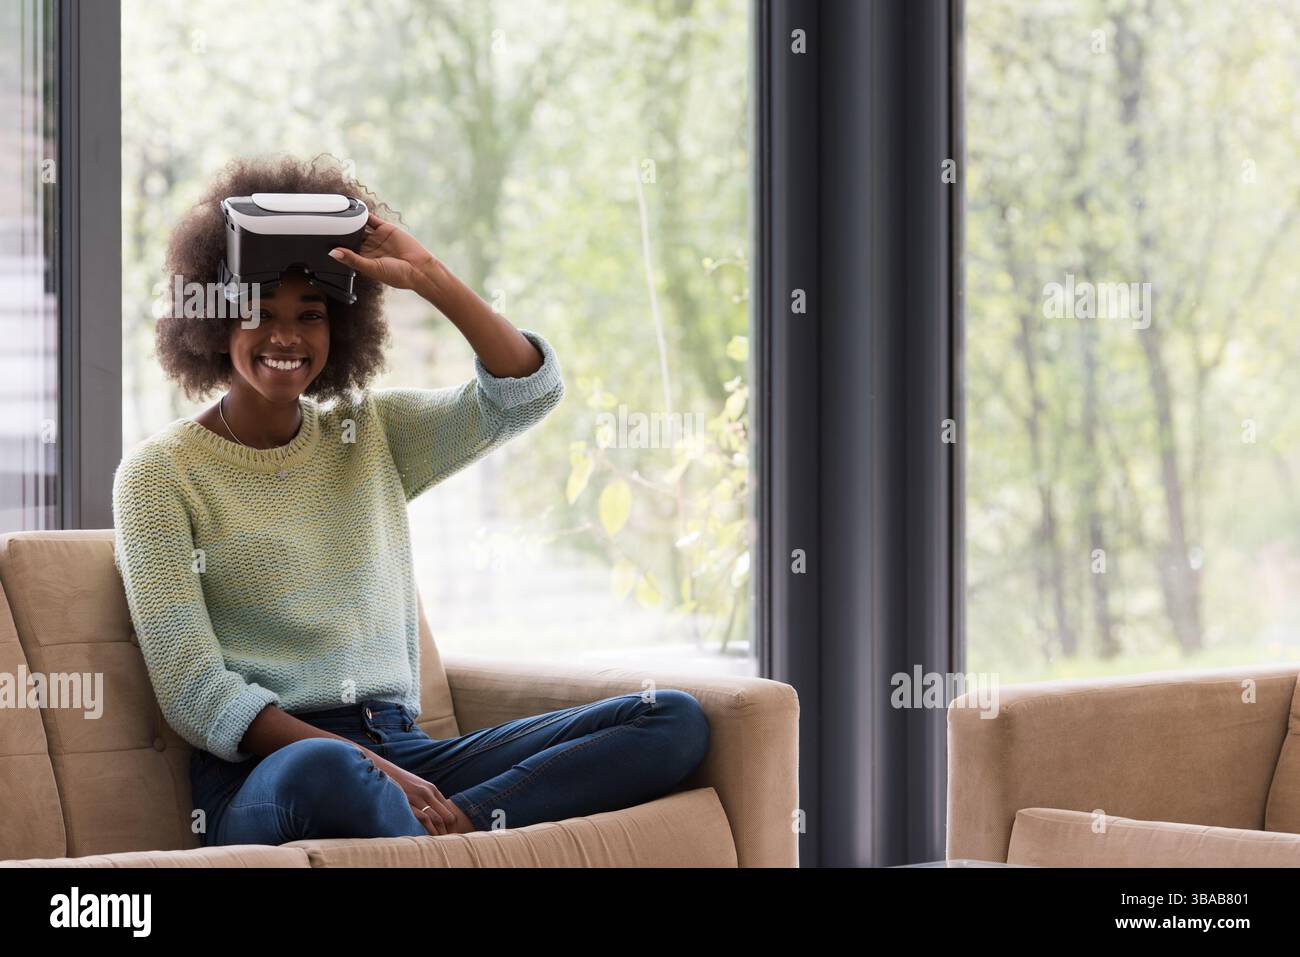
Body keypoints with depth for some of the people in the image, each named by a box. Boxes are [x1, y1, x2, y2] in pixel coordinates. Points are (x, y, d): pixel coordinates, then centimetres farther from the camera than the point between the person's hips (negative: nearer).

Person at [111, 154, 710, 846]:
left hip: (403, 752, 6)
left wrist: (425, 275, -2)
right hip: (262, 775, -6)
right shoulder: (157, 474, 3)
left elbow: (527, 392, 6)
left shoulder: (372, 432, 19)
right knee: (323, 768, -45)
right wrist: (376, 768, -17)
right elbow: (194, 695, -7)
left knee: (675, 722, -14)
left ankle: (451, 825, -31)